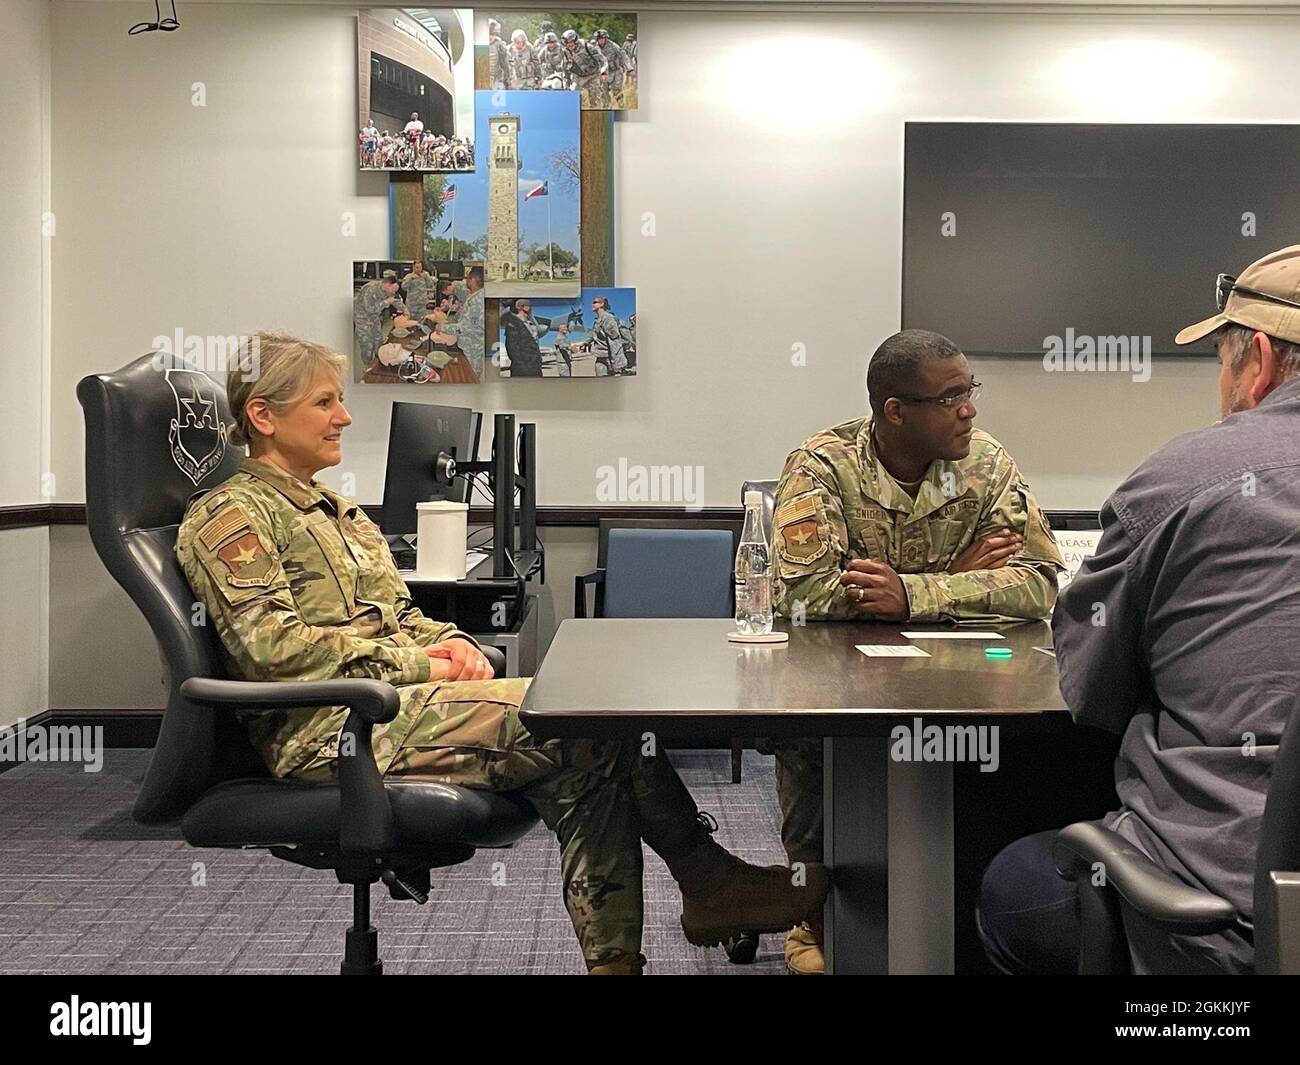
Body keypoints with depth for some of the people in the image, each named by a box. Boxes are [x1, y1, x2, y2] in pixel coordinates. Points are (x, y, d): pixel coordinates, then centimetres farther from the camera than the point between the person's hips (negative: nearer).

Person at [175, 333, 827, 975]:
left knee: (582, 762, -19)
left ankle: (614, 957, -20)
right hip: (329, 728, -8)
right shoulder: (230, 515, -2)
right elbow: (275, 648, -14)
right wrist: (414, 662, -14)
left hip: (384, 700, 8)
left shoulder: (333, 510, 25)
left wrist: (449, 641, 1)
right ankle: (705, 879, -8)